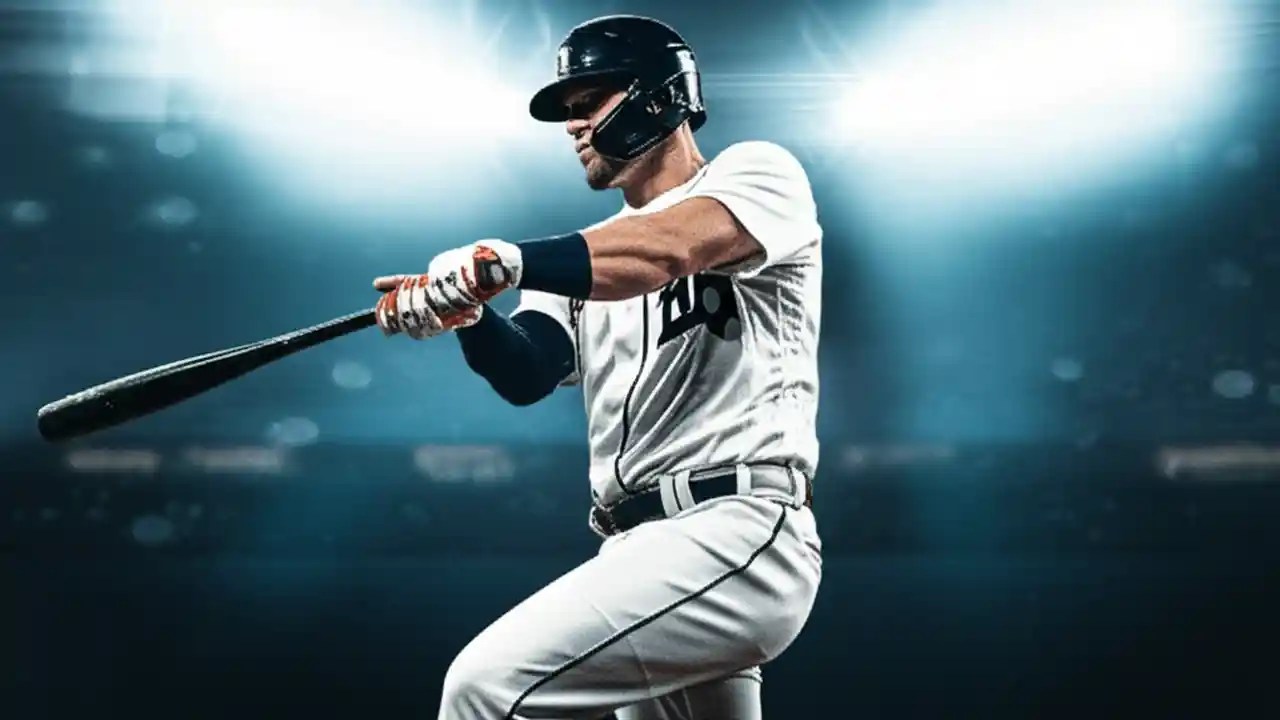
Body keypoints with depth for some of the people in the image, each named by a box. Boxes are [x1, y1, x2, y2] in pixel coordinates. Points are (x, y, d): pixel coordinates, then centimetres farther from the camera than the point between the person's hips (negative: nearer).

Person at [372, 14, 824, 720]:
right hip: (640, 552, 8)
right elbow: (525, 375, 3)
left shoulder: (758, 172, 2)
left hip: (735, 531, -8)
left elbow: (670, 250, -21)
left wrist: (501, 261, -32)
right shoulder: (584, 257, 21)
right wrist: (466, 311, -19)